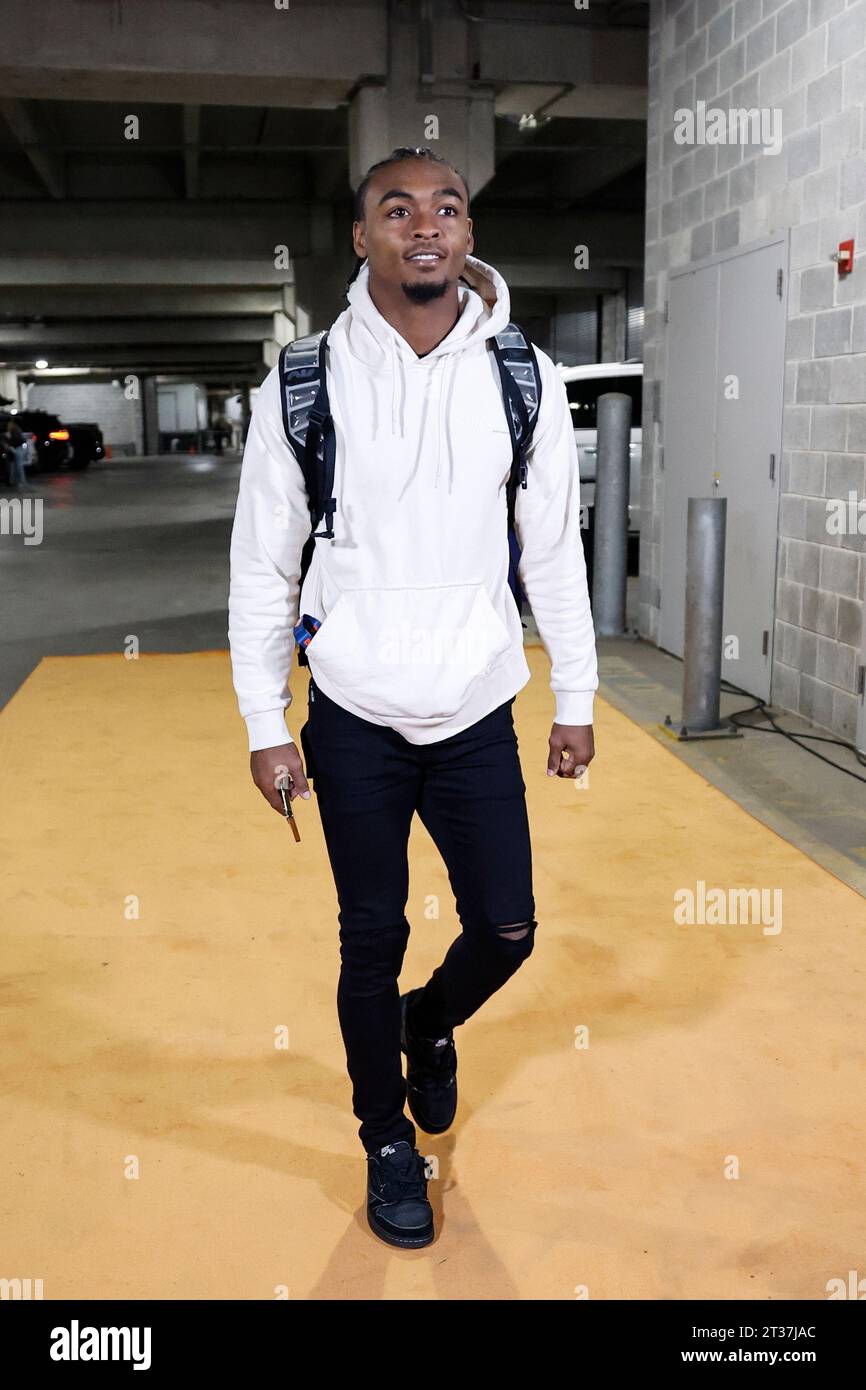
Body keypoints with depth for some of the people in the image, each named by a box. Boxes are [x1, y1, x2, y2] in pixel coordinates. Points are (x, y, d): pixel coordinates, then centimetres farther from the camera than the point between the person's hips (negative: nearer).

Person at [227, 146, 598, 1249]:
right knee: (372, 941, 10)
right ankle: (387, 1139, 35)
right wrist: (264, 727, -1)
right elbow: (261, 566, -2)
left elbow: (554, 551, 4)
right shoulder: (303, 385, -8)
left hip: (479, 718, 2)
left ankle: (429, 1024, 44)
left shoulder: (525, 379, -3)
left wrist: (576, 699, 6)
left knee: (507, 930, 8)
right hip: (353, 723, -1)